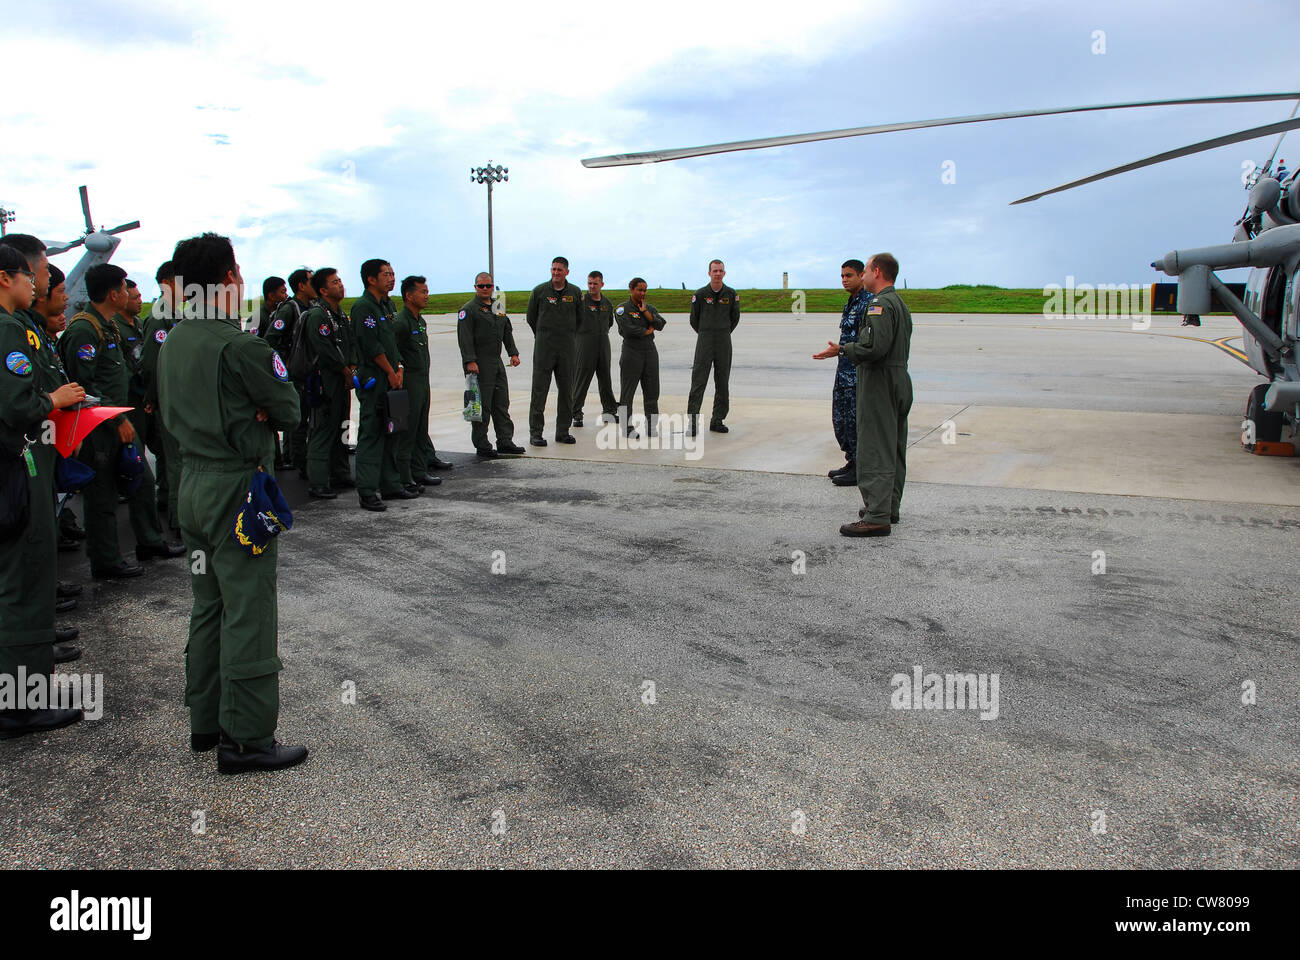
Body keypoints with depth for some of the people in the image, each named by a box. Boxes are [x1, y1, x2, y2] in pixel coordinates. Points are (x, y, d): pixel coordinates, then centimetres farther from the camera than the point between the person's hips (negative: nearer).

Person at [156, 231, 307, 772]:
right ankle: (246, 738, 3)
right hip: (239, 486, -9)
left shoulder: (172, 344, 10)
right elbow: (289, 411, -12)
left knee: (209, 606, 17)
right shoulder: (239, 346, -17)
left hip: (194, 483, 9)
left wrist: (245, 415, 0)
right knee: (248, 611, -3)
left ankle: (207, 721, 26)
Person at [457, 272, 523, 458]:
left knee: (501, 404, 10)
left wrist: (513, 353, 11)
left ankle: (505, 441, 17)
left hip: (496, 363, 7)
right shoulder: (468, 310, -6)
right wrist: (470, 361, -23)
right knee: (481, 406, -4)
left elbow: (507, 332, 22)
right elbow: (464, 338, -14)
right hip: (478, 364, -7)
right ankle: (482, 446, 2)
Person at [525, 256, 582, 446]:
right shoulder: (539, 291, -1)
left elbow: (580, 317, 17)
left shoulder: (575, 292, 6)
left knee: (566, 391, 6)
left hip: (567, 348, 3)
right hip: (544, 347, -3)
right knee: (539, 390, -4)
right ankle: (535, 432, 0)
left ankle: (563, 432, 14)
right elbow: (531, 317, 9)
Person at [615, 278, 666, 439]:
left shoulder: (650, 308, 13)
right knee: (628, 391, -2)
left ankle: (651, 425, 14)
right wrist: (647, 331, -6)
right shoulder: (623, 309, -3)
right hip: (631, 352, -5)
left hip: (650, 352, 5)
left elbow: (661, 325, -2)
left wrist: (644, 311, -7)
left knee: (652, 391, 6)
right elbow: (628, 329, -17)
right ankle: (627, 427, 3)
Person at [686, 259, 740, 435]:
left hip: (724, 342, 3)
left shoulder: (731, 294, 3)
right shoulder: (700, 294, -2)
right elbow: (693, 319, 9)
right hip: (704, 341, -3)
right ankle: (692, 421, -9)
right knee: (698, 381, -8)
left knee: (722, 383, 5)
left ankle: (717, 420, 13)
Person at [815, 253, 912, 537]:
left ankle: (877, 517, -10)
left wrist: (842, 350, -13)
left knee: (874, 452, -10)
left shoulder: (880, 305, -15)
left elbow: (874, 347, -27)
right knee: (894, 450, 15)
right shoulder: (900, 303, 18)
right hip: (900, 383, 11)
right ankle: (889, 507, 24)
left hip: (880, 385, -11)